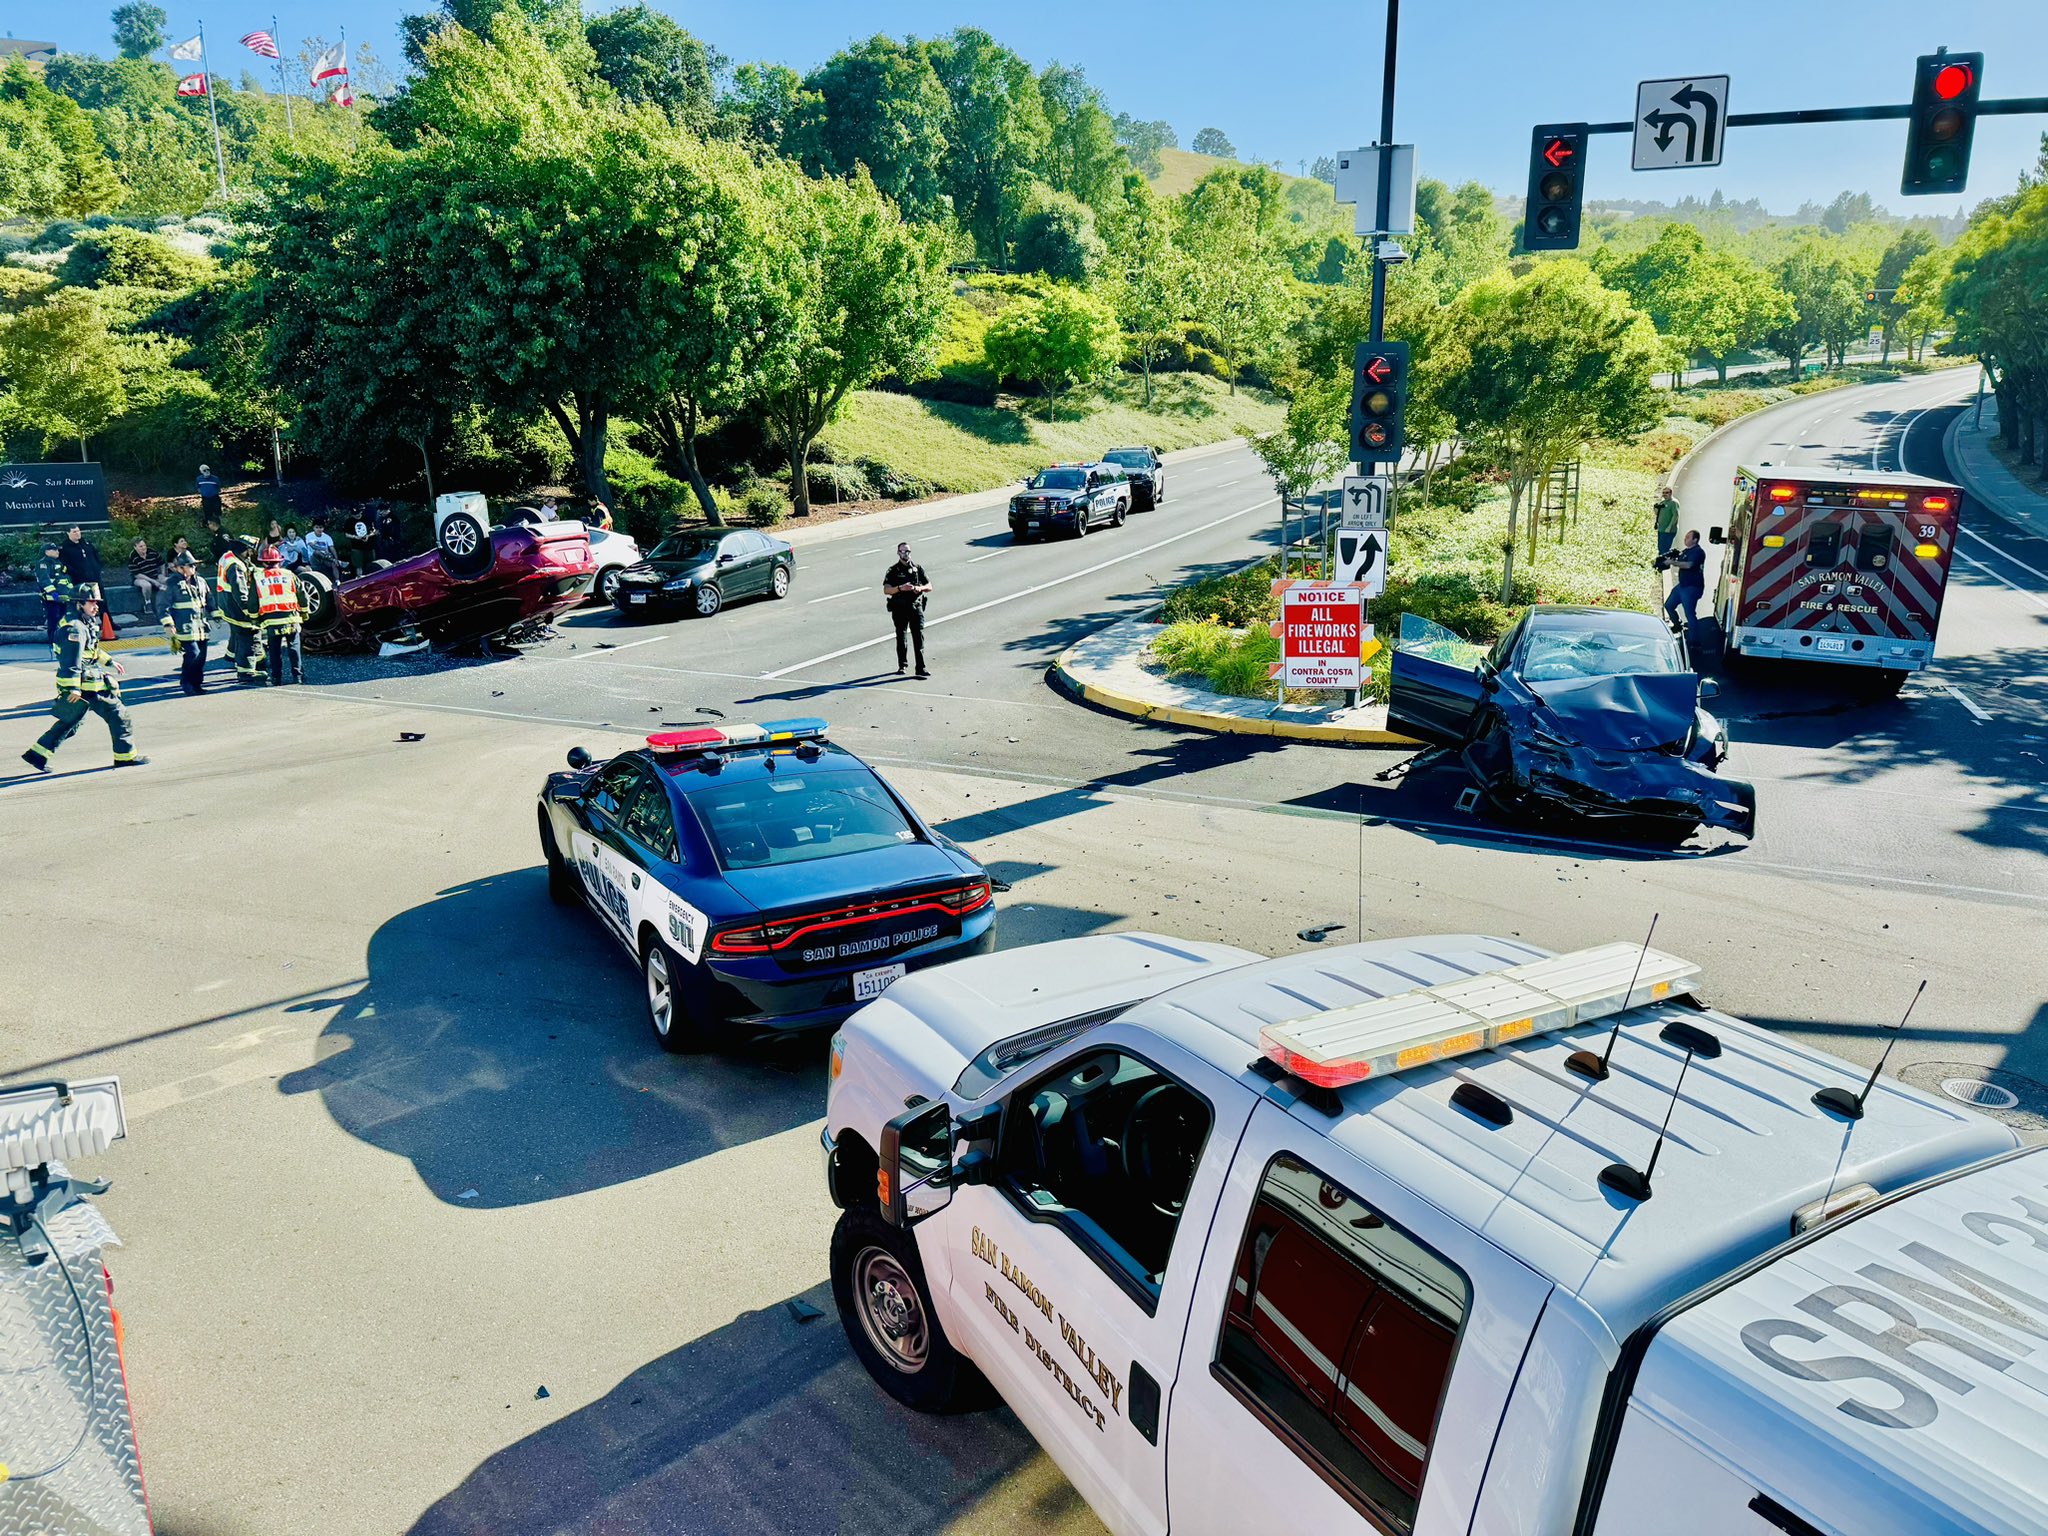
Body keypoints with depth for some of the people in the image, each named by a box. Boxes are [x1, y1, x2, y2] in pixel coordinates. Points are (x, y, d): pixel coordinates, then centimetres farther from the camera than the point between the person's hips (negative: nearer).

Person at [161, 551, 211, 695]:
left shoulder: (200, 582, 12)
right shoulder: (173, 583, -7)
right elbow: (164, 605, -6)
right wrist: (168, 624, -12)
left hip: (201, 627, 7)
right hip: (185, 627, -7)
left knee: (201, 656, 7)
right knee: (193, 654, -15)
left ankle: (197, 683, 19)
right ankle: (186, 682, 3)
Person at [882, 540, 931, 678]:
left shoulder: (917, 568, 9)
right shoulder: (893, 570, 3)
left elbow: (929, 587, 8)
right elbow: (886, 590, -7)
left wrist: (919, 588, -13)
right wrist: (900, 588, -22)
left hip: (916, 607, 0)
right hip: (899, 609, 0)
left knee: (919, 638, -8)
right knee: (901, 638, 6)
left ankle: (920, 668, -10)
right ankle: (902, 666, 22)